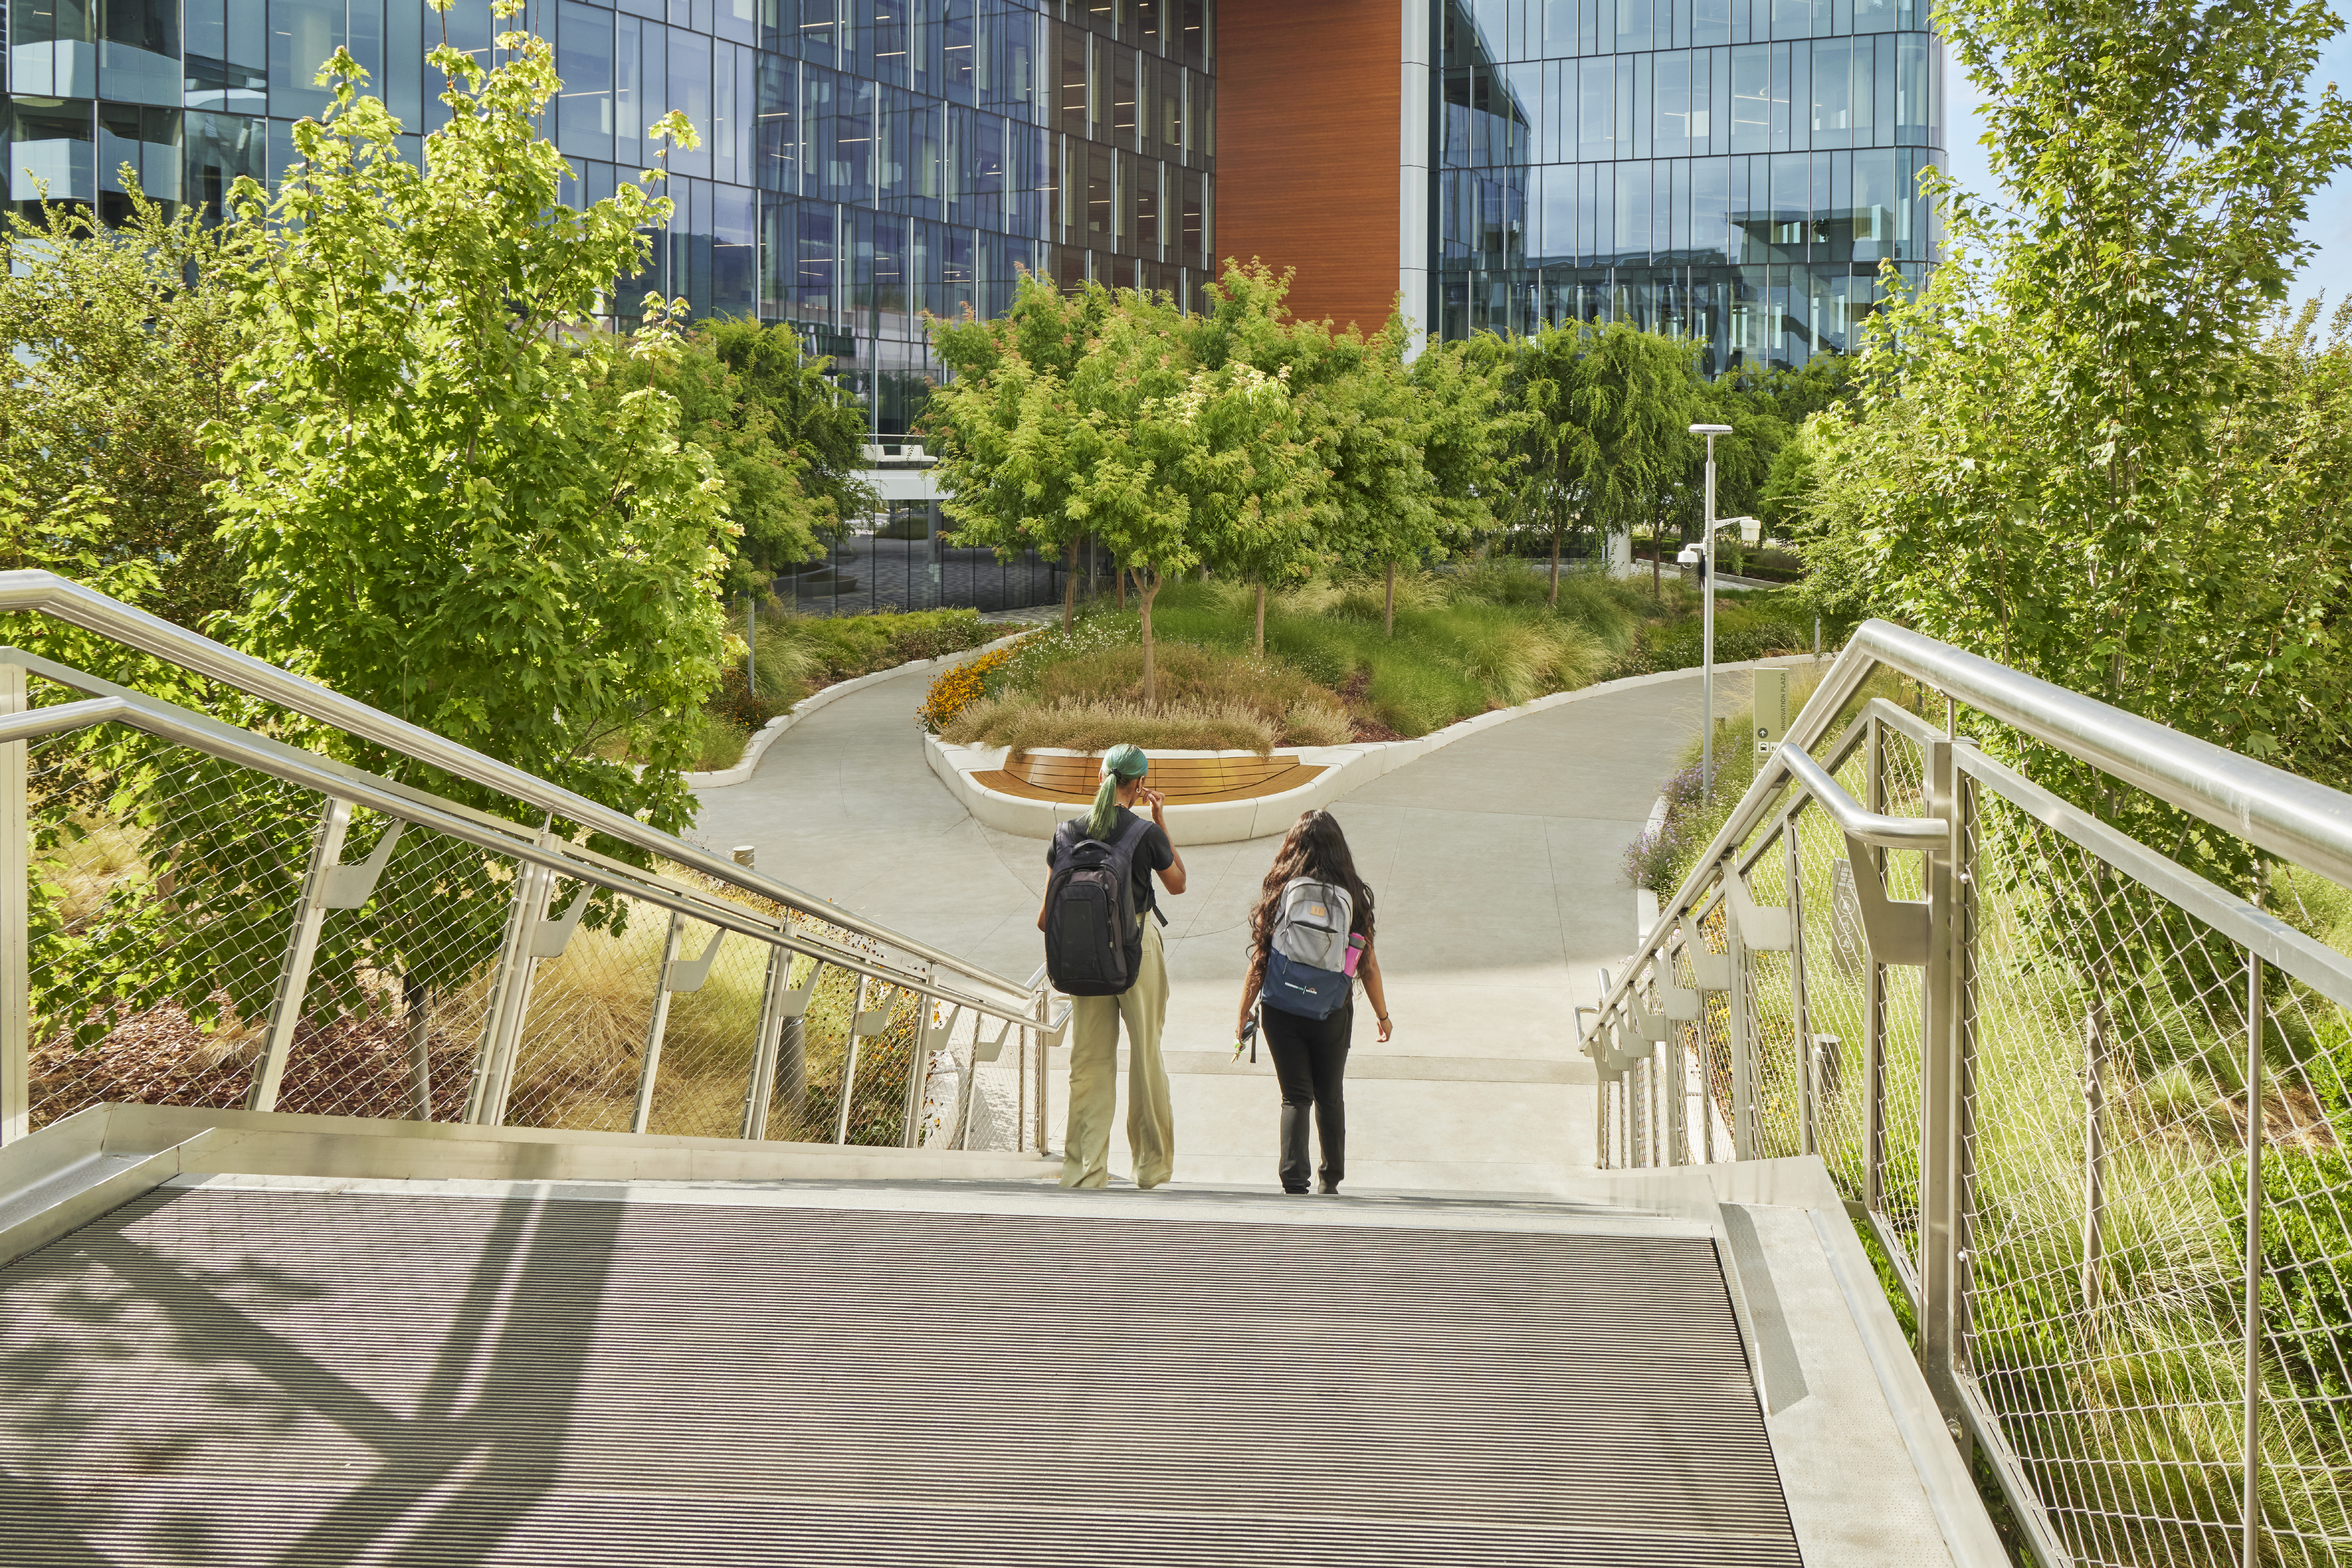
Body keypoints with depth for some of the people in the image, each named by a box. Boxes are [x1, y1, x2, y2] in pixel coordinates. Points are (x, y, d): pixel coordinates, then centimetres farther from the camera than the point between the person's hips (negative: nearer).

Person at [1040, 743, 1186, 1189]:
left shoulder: (1069, 831, -1)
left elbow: (1048, 910, 1)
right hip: (1139, 947, -2)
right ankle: (1152, 1164, 16)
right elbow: (1178, 883, 8)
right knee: (1145, 1056, 8)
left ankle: (1085, 1165, 3)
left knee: (1089, 1060, 6)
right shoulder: (1147, 833, -9)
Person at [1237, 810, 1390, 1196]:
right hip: (1333, 1012, 1)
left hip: (1280, 1010, -1)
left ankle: (1294, 1180, -10)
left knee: (1296, 1096, 5)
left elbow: (1259, 960, -3)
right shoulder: (1353, 896, -2)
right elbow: (1369, 965, 1)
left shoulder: (1278, 892, -3)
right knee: (1330, 1096, 19)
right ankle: (1331, 1180, 27)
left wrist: (1243, 1015, 6)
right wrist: (1382, 1015, 14)